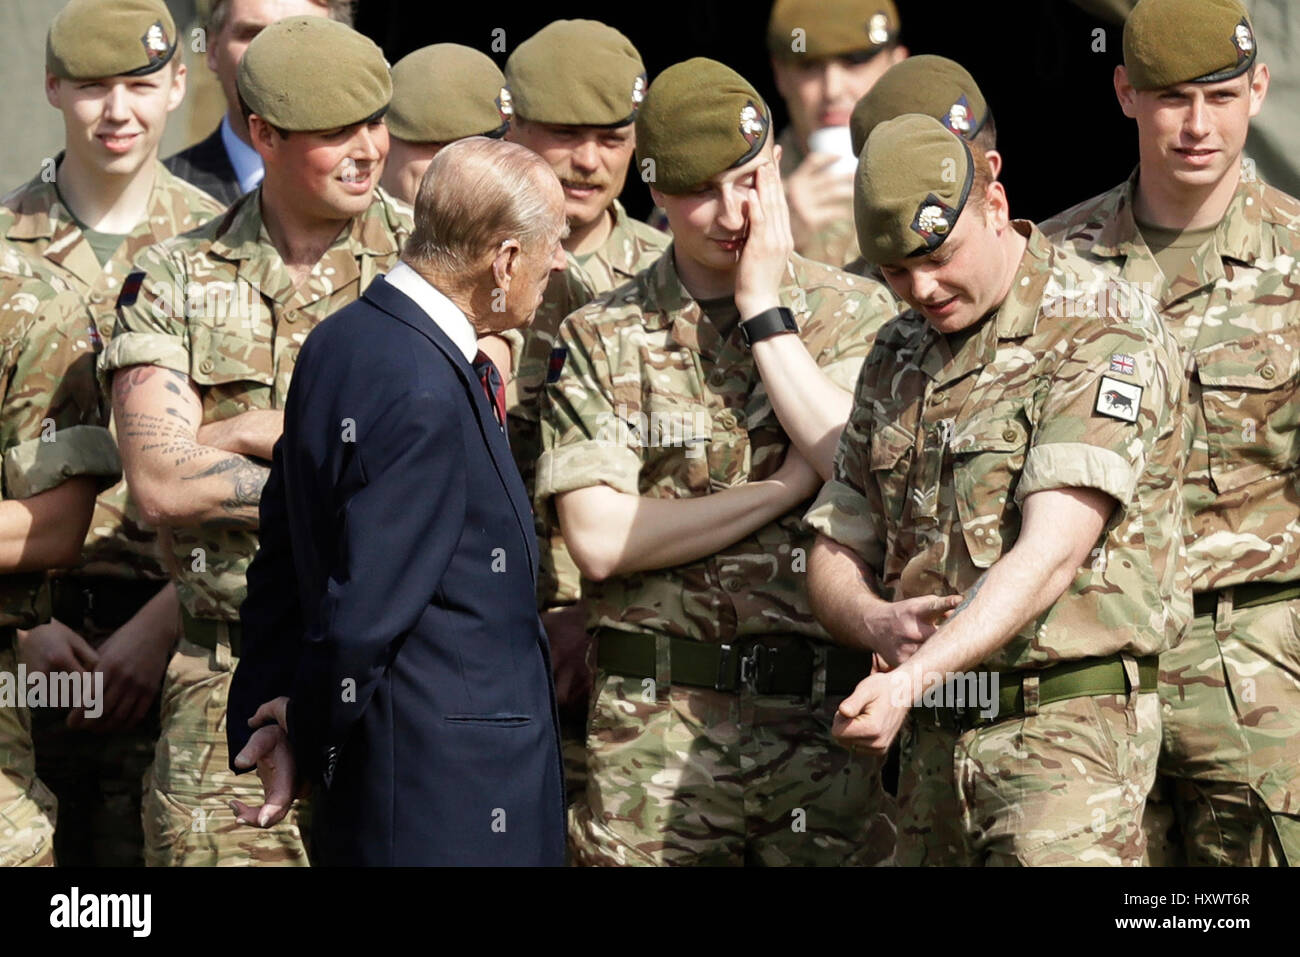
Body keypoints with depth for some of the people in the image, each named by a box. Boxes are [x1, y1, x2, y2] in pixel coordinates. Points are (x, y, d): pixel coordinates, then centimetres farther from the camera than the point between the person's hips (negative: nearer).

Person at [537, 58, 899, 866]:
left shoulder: (855, 314, 6)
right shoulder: (602, 341, 4)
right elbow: (600, 540, -7)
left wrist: (766, 312, -6)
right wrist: (785, 485, -8)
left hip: (832, 719, 1)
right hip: (660, 730, -1)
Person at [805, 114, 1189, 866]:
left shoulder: (1102, 334, -9)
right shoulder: (898, 360, 16)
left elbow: (1053, 552, -20)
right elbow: (835, 553, 18)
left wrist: (916, 677, -31)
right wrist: (878, 625, -6)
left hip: (1069, 728, -7)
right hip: (934, 746, 7)